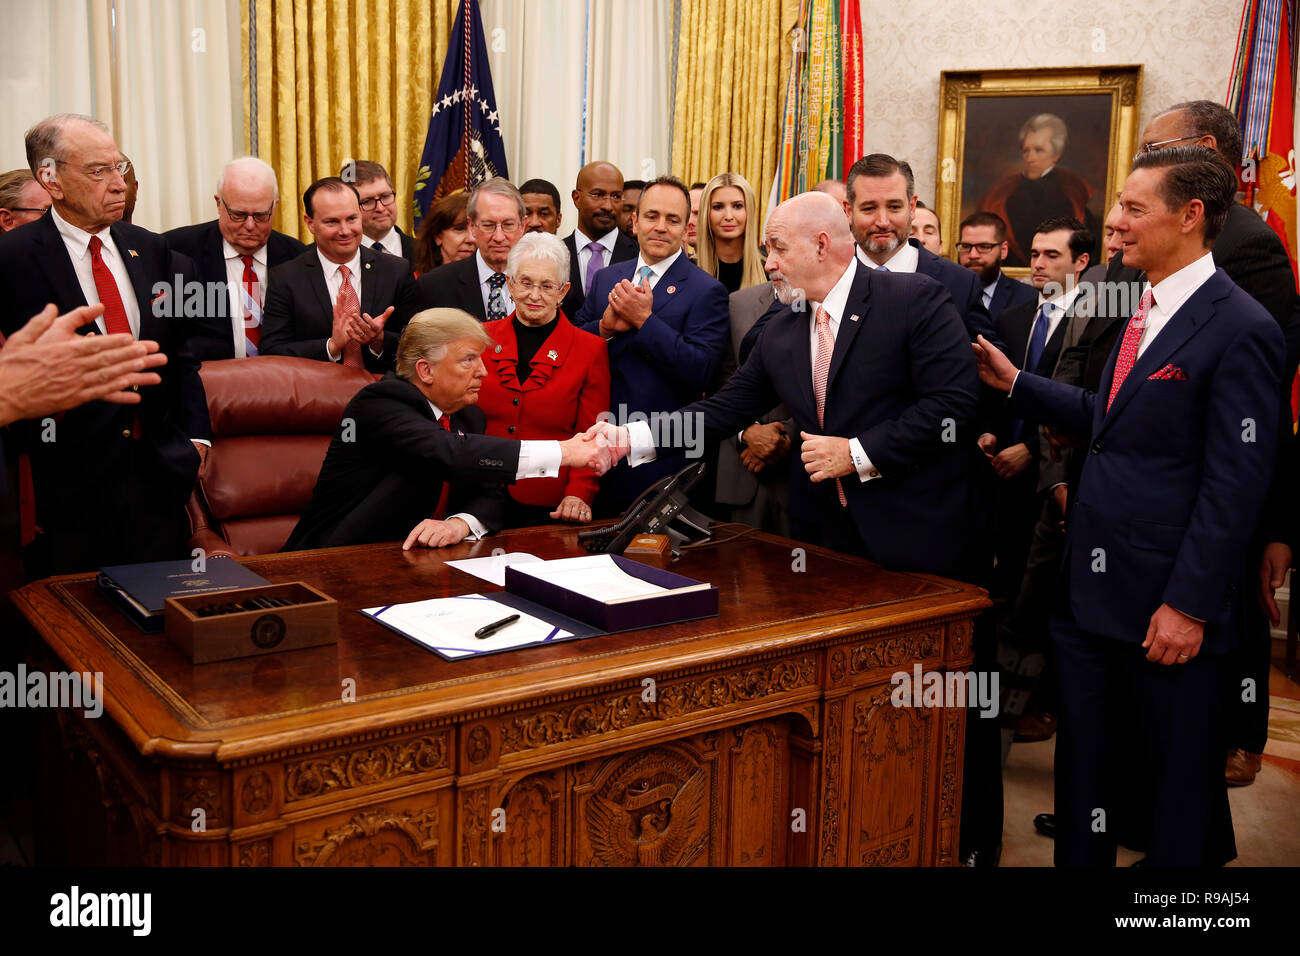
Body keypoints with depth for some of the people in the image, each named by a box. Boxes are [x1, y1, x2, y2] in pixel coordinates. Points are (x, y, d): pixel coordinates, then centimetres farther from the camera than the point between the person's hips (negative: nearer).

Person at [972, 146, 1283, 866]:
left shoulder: (1239, 329, -16)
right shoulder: (1145, 311, 11)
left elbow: (1235, 486, -18)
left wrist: (1189, 605, -19)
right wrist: (1015, 383, 12)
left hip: (1166, 598, -8)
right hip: (1091, 583, 8)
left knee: (1178, 765, 11)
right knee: (1083, 753, 19)